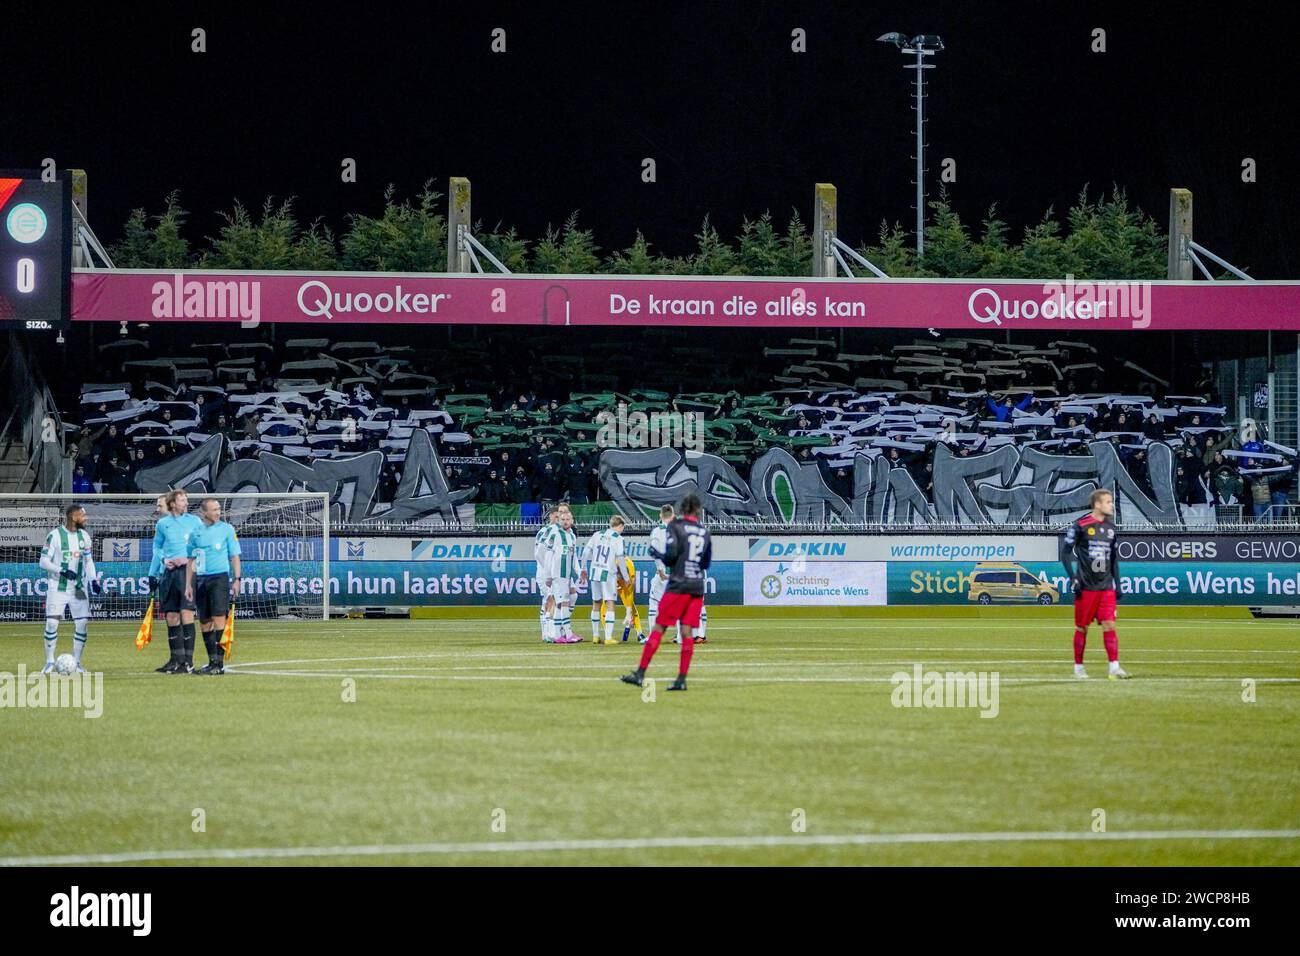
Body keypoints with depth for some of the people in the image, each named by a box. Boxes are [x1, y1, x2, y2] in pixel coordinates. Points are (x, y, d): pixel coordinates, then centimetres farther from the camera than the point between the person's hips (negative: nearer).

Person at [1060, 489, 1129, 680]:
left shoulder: (1110, 526, 11)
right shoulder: (1080, 525, -7)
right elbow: (1065, 552, -6)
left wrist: (1117, 584, 15)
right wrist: (1073, 578, -13)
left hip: (1106, 586, 4)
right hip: (1086, 586, -4)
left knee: (1109, 624, -6)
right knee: (1082, 627, 4)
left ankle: (1114, 667, -9)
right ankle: (1078, 666, 16)